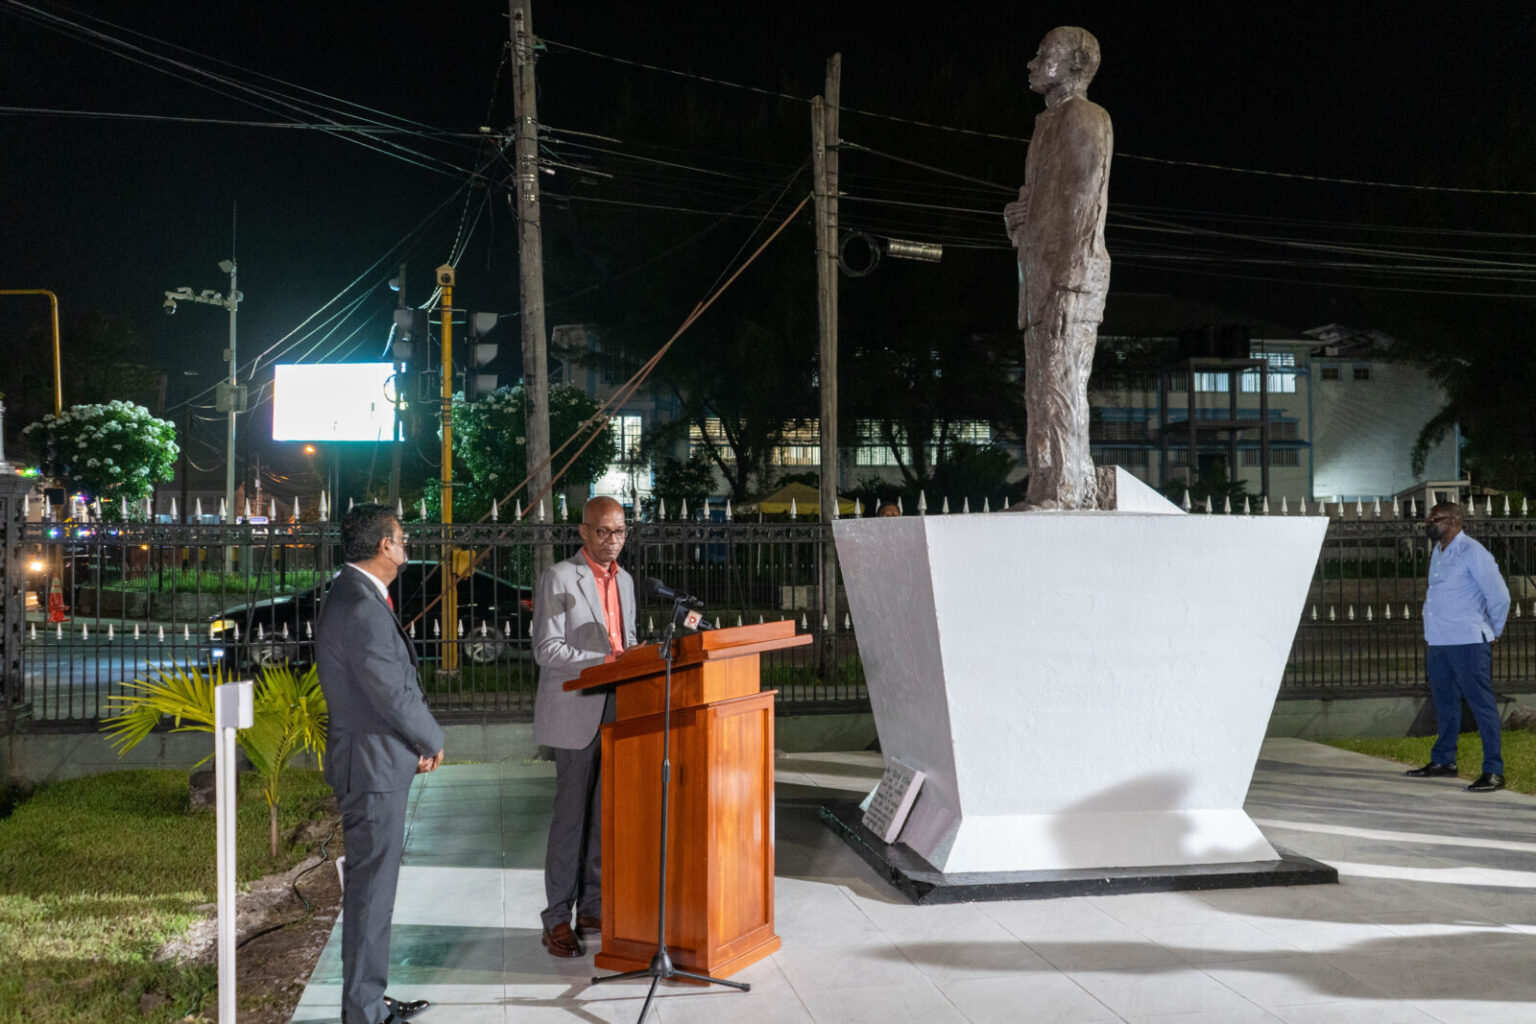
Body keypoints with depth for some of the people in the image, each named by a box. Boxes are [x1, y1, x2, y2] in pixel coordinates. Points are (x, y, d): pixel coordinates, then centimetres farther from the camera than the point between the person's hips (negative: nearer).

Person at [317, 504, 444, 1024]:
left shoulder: (354, 596, 13)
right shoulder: (362, 608, -22)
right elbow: (394, 693, -21)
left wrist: (417, 740, 8)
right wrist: (432, 740, -5)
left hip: (374, 763, 11)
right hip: (373, 766, -11)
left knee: (373, 883, 18)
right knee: (371, 887, -1)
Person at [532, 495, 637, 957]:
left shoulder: (624, 580, 16)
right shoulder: (558, 578, -7)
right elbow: (547, 650, -14)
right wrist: (608, 661, -21)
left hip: (615, 711, 7)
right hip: (575, 714, -7)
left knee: (607, 813, 9)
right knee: (572, 813, -3)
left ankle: (593, 909, 20)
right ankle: (557, 920, 6)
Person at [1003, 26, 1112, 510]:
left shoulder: (1084, 116, -3)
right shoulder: (1051, 122, 26)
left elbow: (1082, 200, -12)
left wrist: (1065, 279, -18)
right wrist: (1015, 216, 9)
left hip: (1070, 275, -10)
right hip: (1040, 274, 10)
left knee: (1060, 382, -14)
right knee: (1041, 391, 7)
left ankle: (1068, 490, -14)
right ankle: (1047, 491, 10)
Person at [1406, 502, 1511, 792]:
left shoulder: (1472, 552, -11)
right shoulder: (1437, 552, 15)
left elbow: (1499, 596, -10)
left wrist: (1493, 633, 0)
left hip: (1468, 643, -9)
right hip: (1438, 642, 9)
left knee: (1482, 704, -5)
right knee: (1445, 703, 16)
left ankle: (1493, 771, -3)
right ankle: (1444, 761, 27)